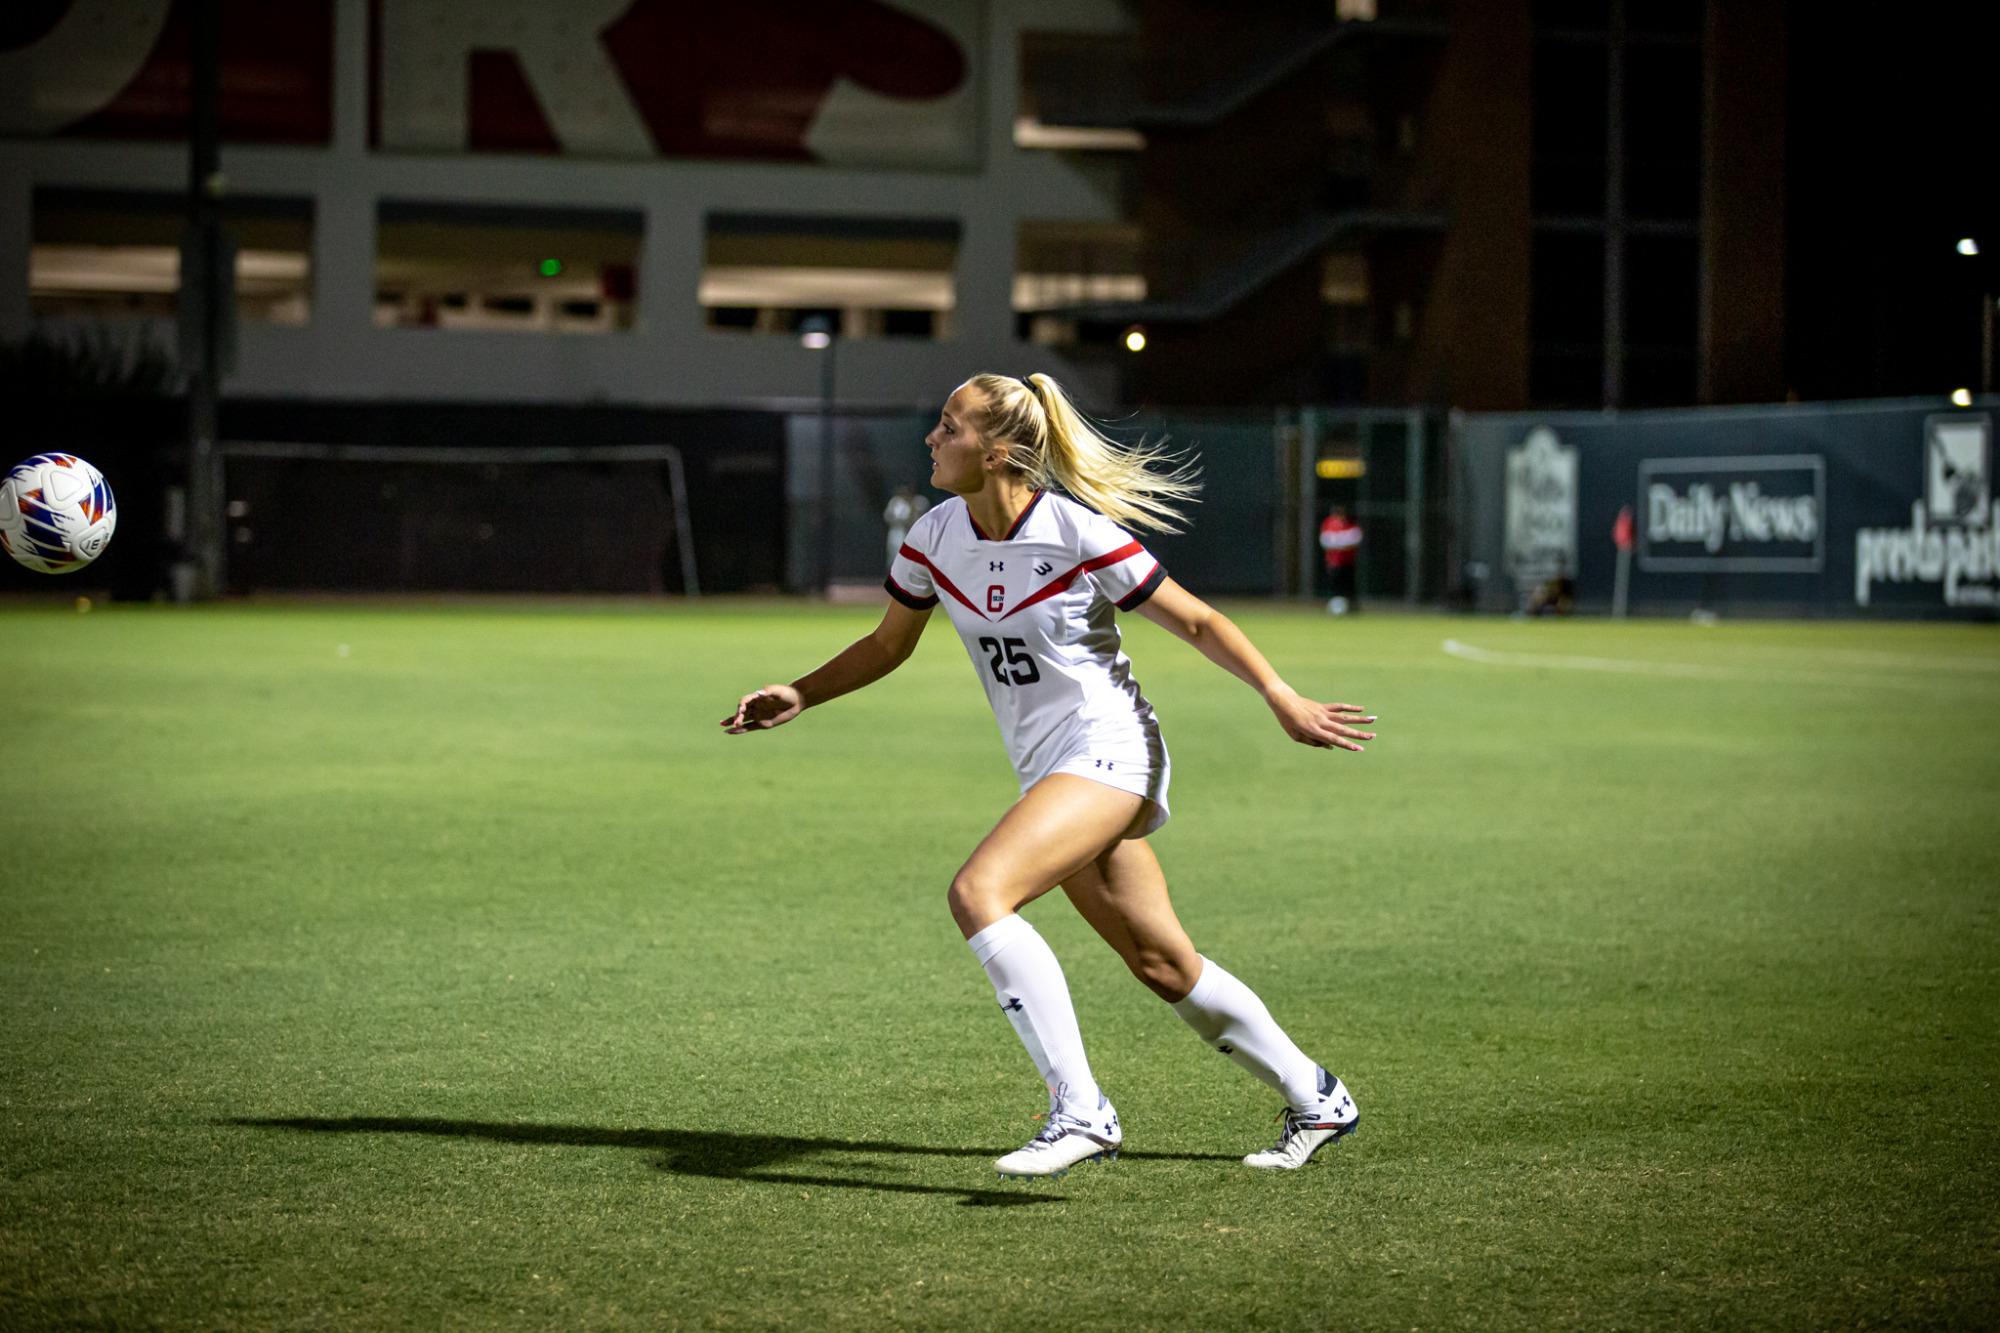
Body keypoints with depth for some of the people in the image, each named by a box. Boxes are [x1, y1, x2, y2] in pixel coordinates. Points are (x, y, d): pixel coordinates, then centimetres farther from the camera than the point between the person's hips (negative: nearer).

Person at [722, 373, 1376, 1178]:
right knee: (1164, 968, 12)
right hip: (1048, 772, 7)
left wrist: (1285, 702, -14)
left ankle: (1079, 1110, -25)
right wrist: (798, 698, 6)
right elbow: (888, 644, 18)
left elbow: (1197, 622, -8)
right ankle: (1316, 1101, 29)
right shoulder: (933, 538, 1)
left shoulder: (1078, 533, -16)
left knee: (977, 894, -27)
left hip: (1108, 748, -7)